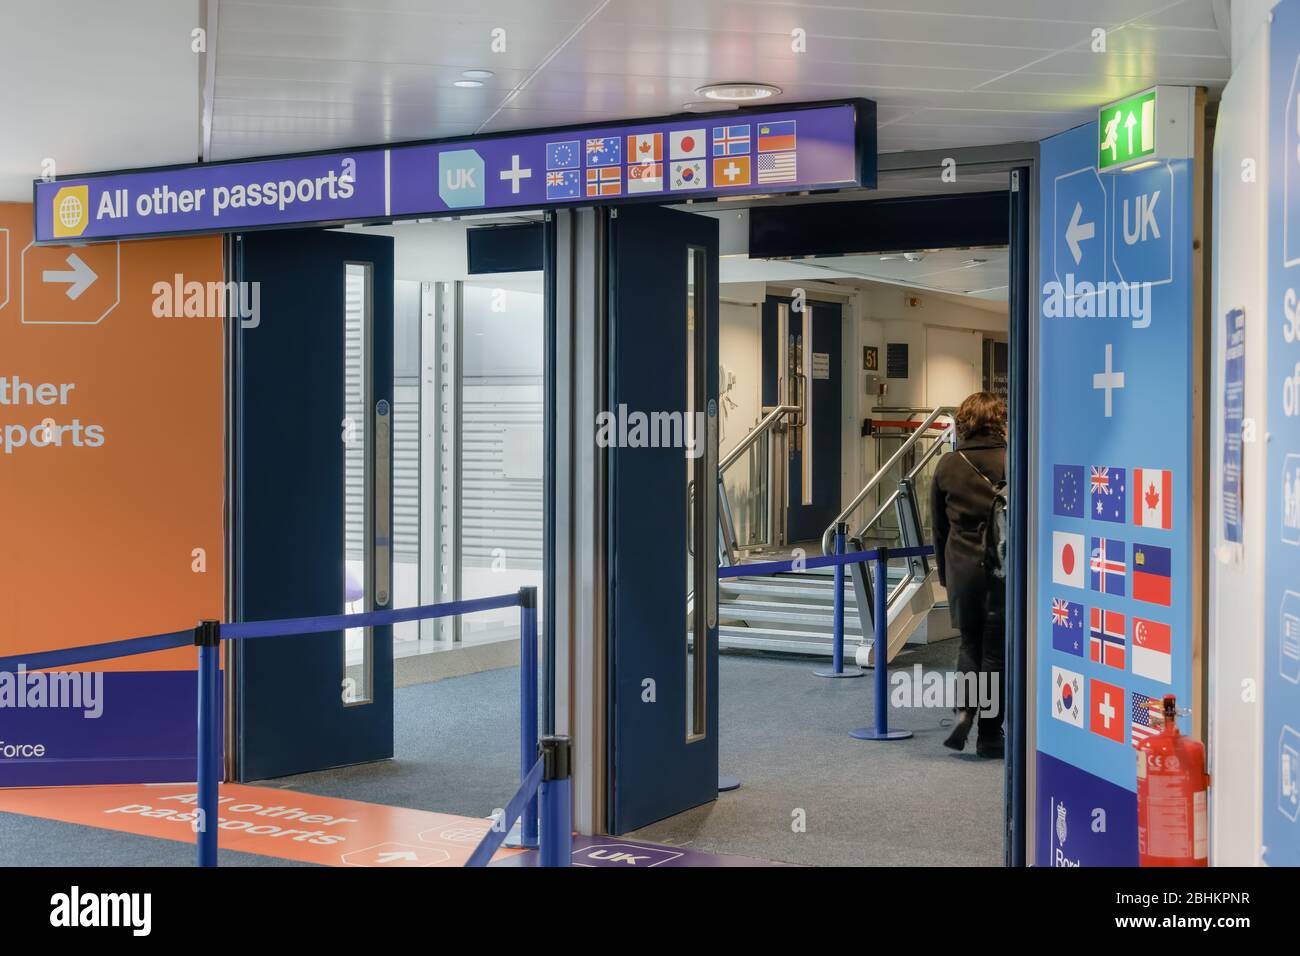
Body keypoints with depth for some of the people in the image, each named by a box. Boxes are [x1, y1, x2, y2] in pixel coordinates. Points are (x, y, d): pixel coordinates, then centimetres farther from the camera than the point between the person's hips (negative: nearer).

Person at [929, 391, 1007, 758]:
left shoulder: (947, 465, 4)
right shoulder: (1010, 463, -7)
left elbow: (938, 526, 10)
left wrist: (944, 573, 19)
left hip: (962, 566, 3)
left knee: (970, 643, 18)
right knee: (996, 649, 5)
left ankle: (964, 709, -5)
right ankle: (989, 735, 10)